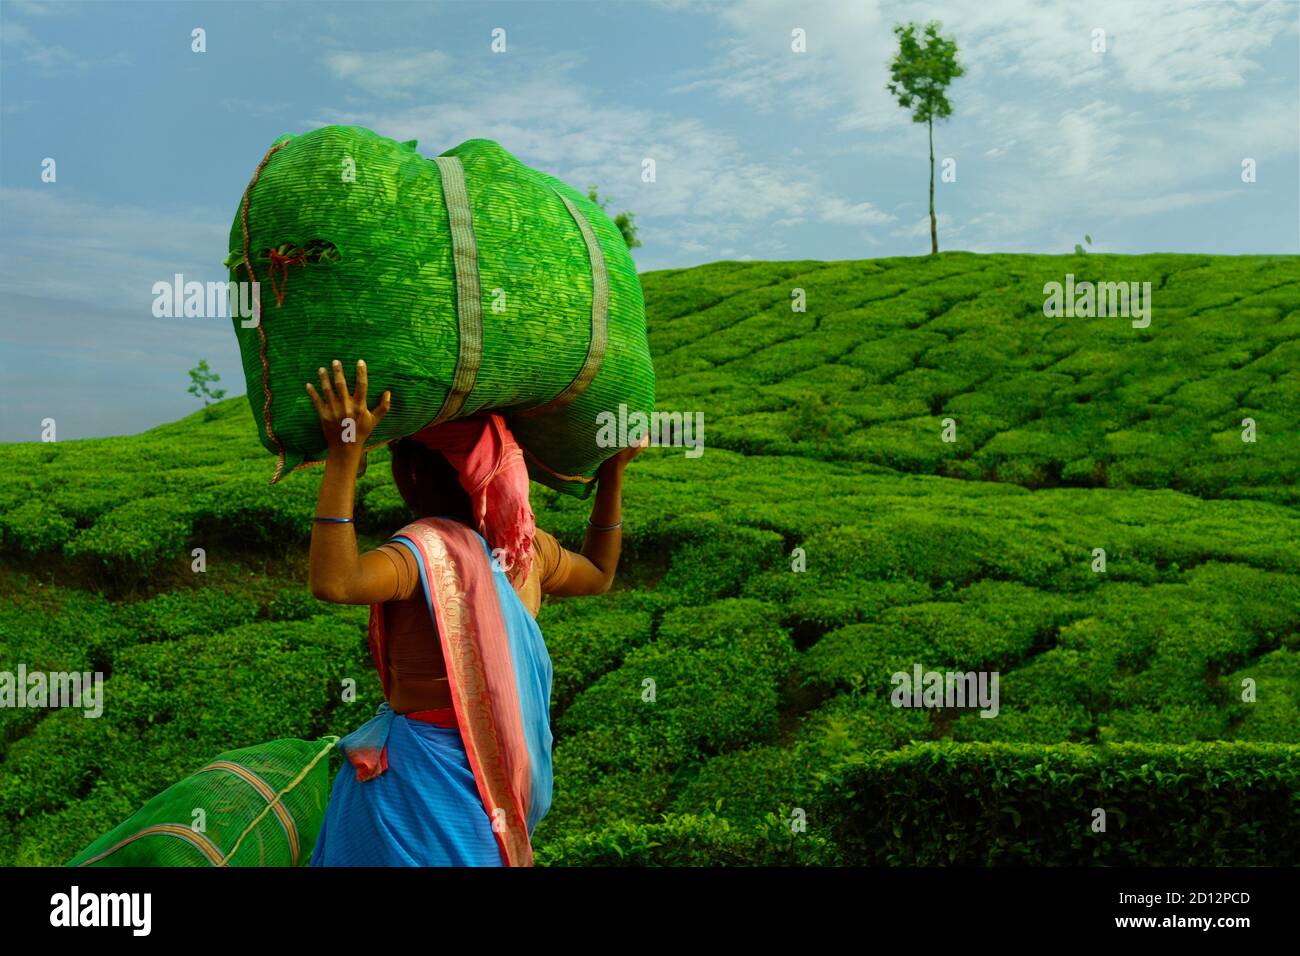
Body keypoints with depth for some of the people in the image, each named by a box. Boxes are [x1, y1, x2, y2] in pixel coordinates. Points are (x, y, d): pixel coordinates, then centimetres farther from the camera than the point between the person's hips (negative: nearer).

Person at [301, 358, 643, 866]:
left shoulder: (429, 549, -25)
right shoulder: (527, 546, -3)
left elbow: (333, 582, -42)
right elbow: (598, 575, 17)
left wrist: (344, 454, -40)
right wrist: (612, 473, 16)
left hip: (418, 776, -6)